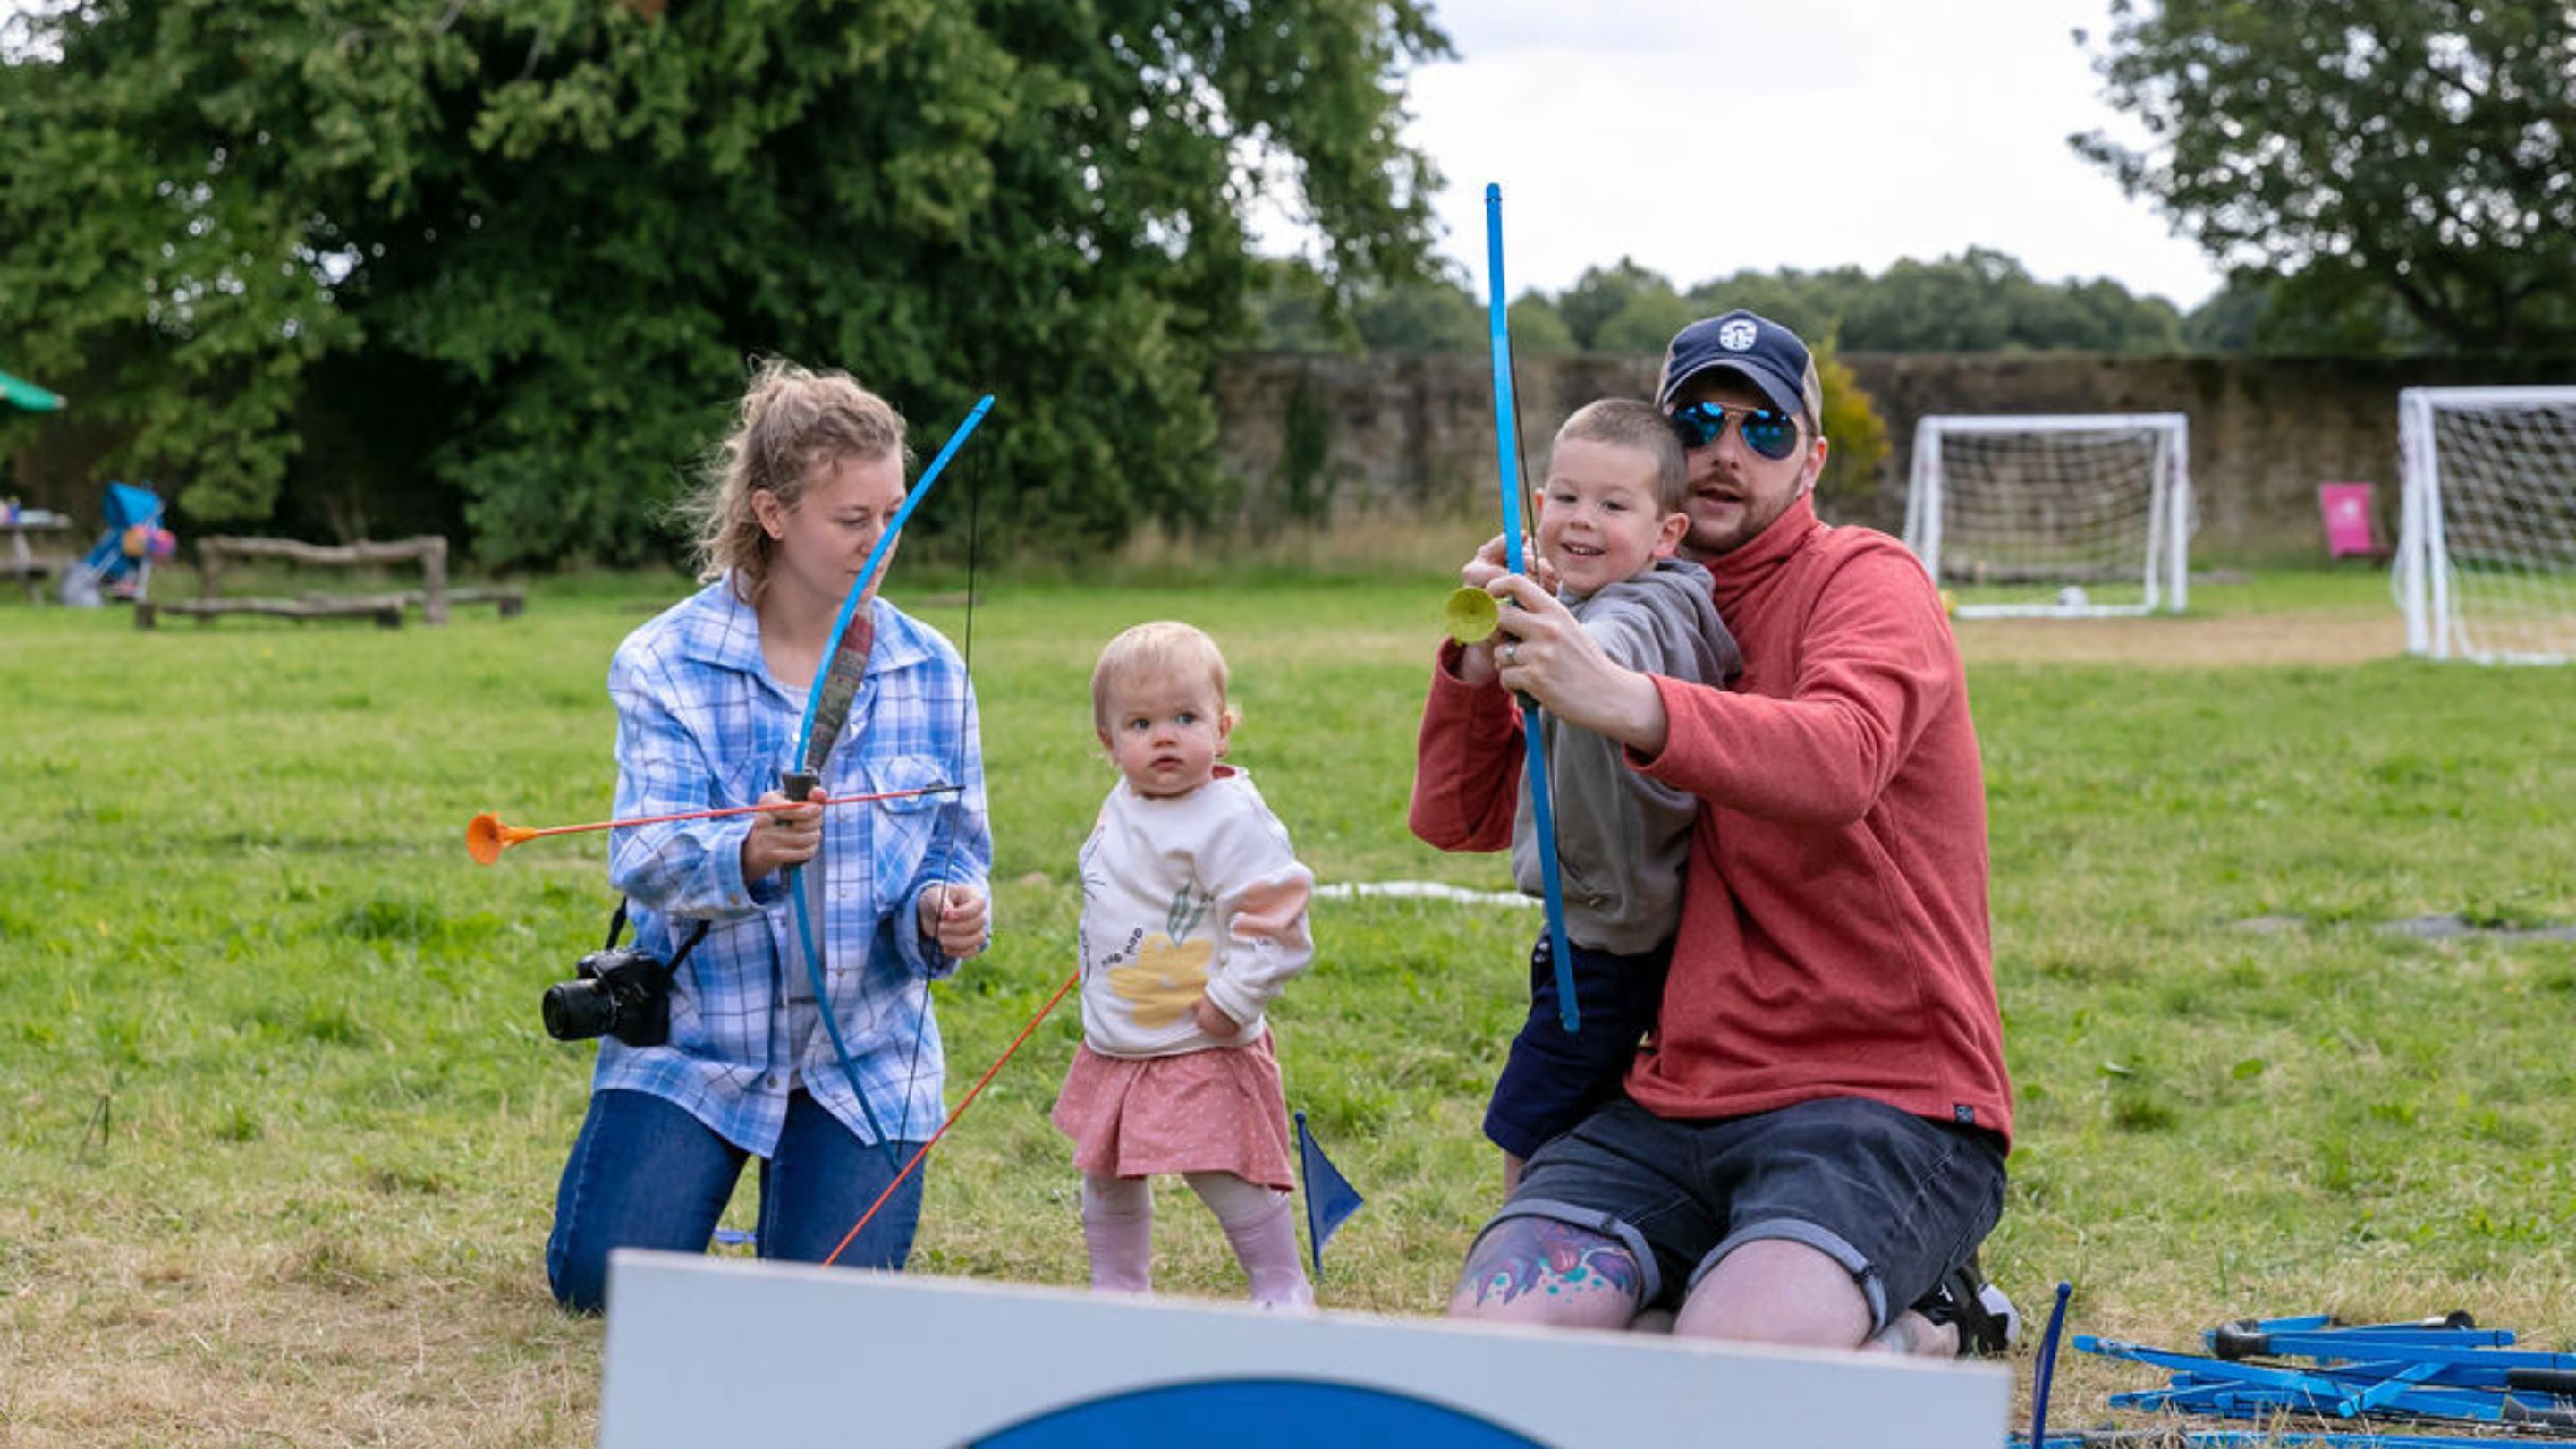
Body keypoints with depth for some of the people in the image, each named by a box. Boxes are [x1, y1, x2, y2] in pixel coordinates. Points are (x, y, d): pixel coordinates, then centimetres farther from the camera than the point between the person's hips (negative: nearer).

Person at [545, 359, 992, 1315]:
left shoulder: (929, 671, -2)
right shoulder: (665, 664, -10)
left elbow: (955, 855, 2)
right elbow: (644, 859, -22)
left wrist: (941, 916, -23)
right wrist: (746, 857, -44)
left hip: (863, 1050, 1)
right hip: (696, 1032, -1)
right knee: (604, 1281, -12)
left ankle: (821, 1170, 26)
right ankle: (672, 1160, 24)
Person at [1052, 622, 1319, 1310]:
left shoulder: (1229, 819, -20)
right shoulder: (1122, 806, 7)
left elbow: (1274, 923, -22)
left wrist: (1233, 999, -22)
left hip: (1199, 1051, -9)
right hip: (1114, 1046, 9)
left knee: (1224, 1174, -8)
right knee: (1107, 1175, 17)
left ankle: (1281, 1292, 7)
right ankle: (1118, 1292, 33)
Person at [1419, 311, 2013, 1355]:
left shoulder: (1865, 581, -2)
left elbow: (1840, 762, -25)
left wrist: (1624, 703, -40)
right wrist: (1477, 663, -6)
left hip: (1884, 1099, -6)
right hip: (1670, 1105, 6)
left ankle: (1914, 1335, 2)